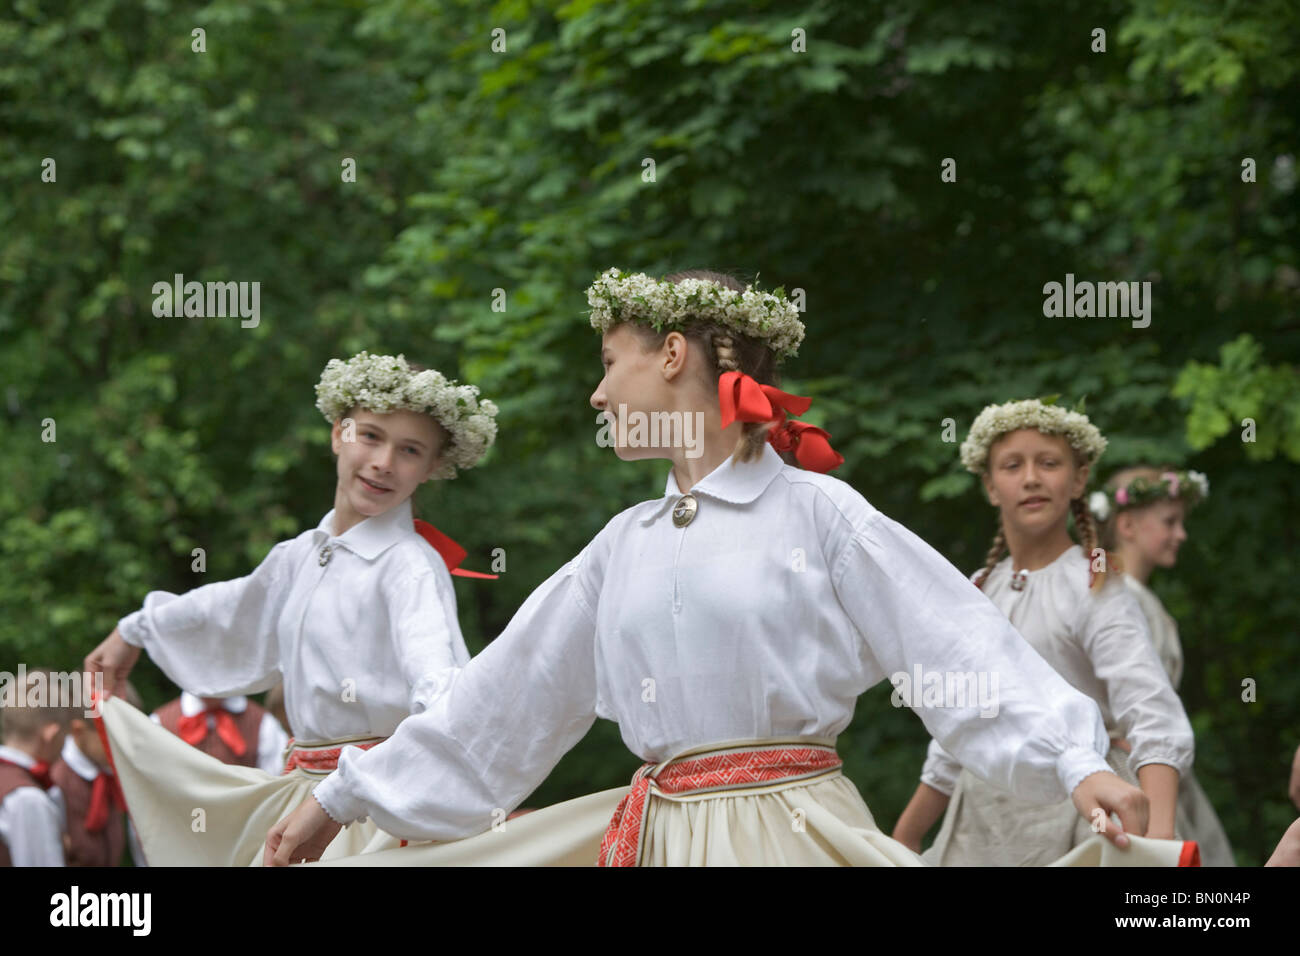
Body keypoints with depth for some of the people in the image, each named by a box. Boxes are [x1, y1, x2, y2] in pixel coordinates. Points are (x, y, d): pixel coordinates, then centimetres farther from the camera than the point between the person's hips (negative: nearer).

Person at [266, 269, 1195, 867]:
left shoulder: (815, 511, -2)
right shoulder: (624, 546, 15)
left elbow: (961, 643, -8)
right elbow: (501, 696, 20)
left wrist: (1077, 762, -21)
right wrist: (342, 798, 22)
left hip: (788, 826, -5)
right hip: (655, 831, 6)